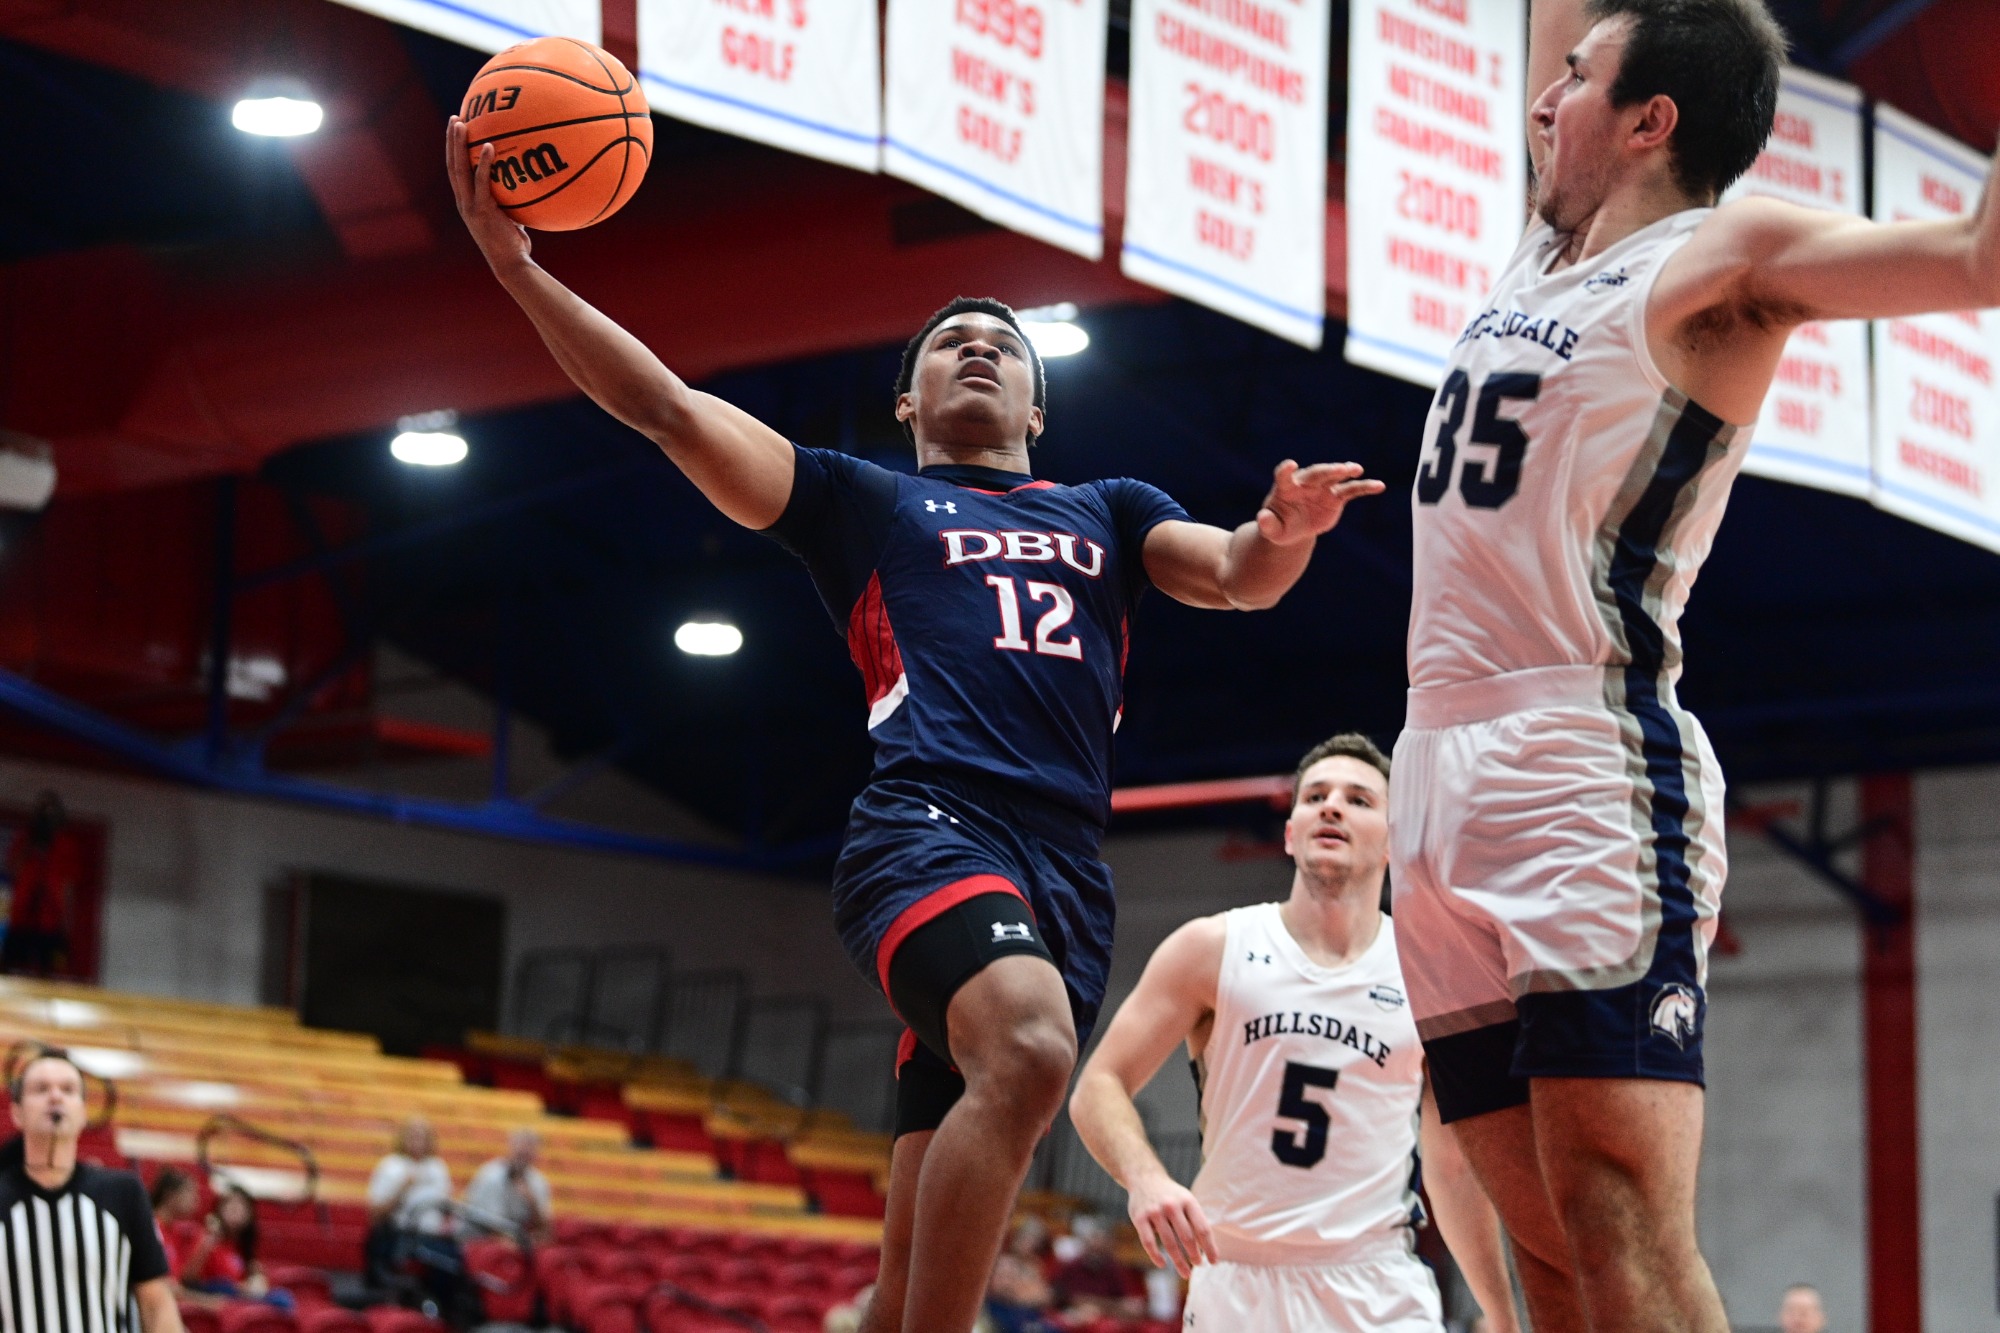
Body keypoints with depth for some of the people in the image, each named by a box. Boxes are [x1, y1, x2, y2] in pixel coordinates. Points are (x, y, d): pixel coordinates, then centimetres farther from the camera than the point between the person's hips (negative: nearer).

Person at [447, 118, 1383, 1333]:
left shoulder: (1106, 512, 29)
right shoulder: (862, 499, 19)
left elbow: (1237, 576, 14)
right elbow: (666, 406, 11)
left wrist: (1287, 531, -11)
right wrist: (519, 268, 1)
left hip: (1067, 871, 4)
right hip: (931, 825, -4)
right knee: (1029, 1053, -36)